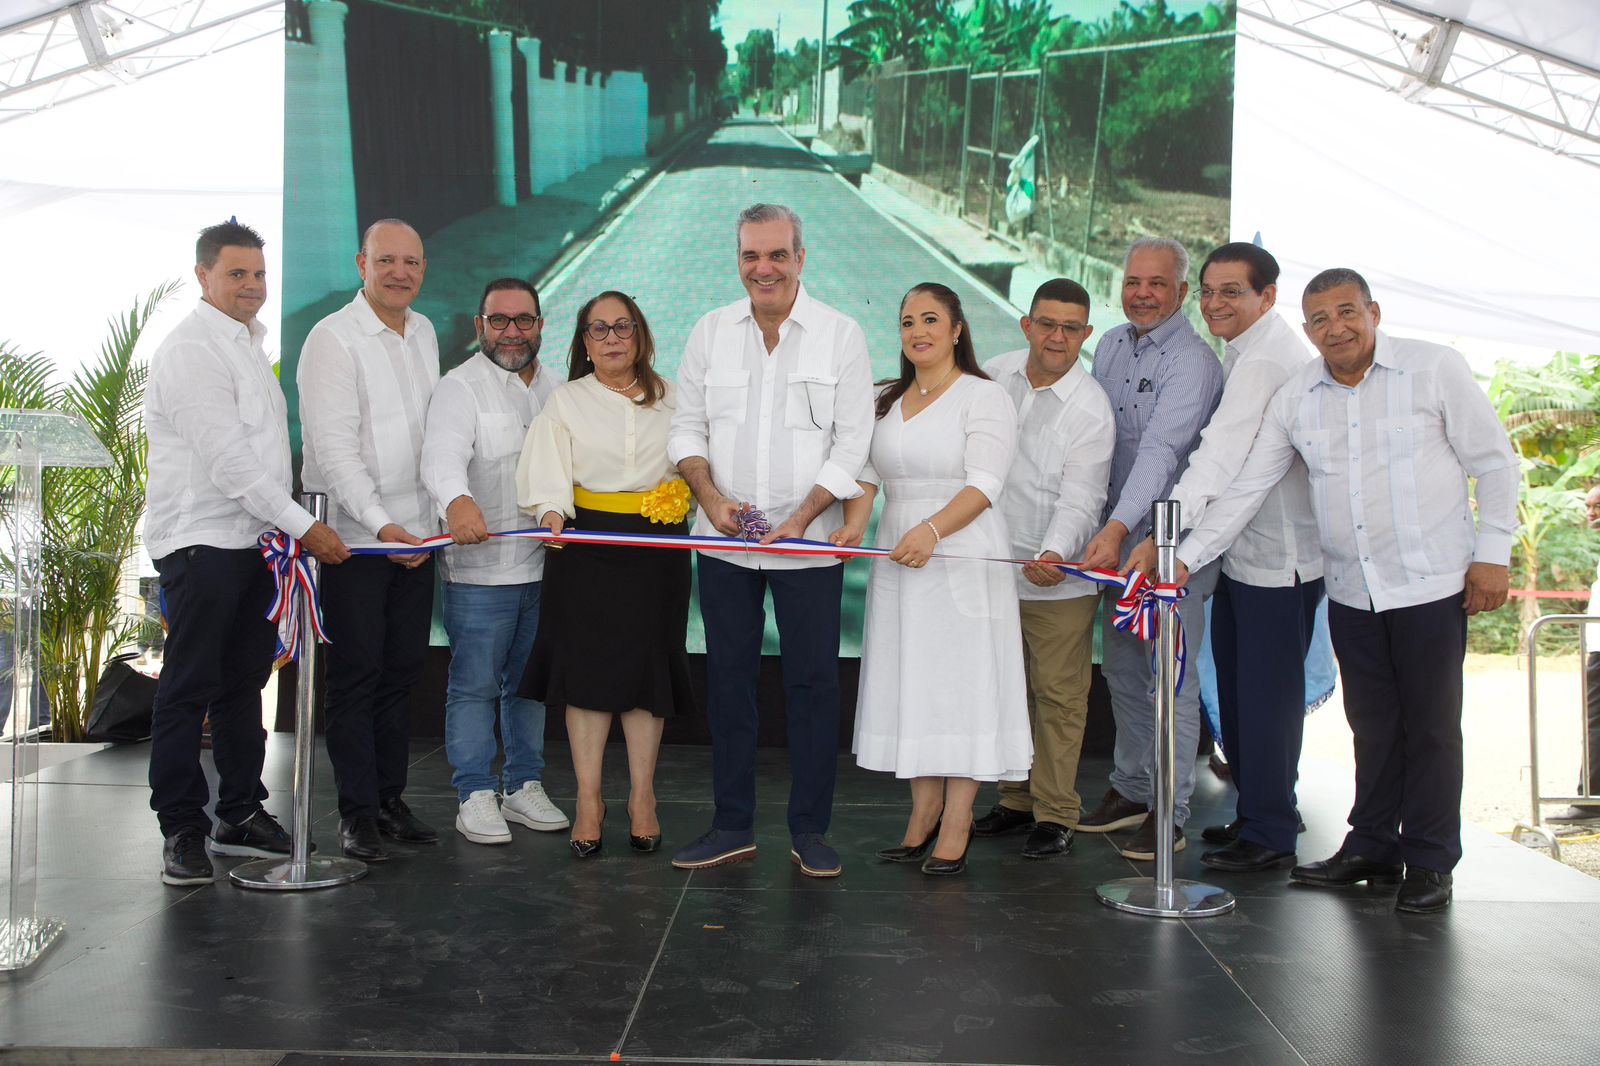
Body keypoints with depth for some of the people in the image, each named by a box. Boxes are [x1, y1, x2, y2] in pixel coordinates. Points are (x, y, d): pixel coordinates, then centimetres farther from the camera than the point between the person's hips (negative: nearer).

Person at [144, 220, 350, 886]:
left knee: (243, 682, 12)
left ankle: (240, 817, 21)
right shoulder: (191, 348, -10)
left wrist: (283, 530, 13)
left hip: (254, 540, 9)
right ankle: (182, 830, 5)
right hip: (200, 541, -9)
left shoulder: (248, 345, 18)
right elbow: (227, 456, -18)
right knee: (189, 688, -3)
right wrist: (302, 524, -19)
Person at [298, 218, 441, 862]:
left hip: (416, 533, 6)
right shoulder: (333, 338, -9)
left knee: (403, 671, 10)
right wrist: (380, 523, -22)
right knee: (356, 675, 0)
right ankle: (357, 811, 9)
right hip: (355, 536, -6)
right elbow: (333, 447, -16)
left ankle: (391, 797, 20)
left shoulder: (425, 333, 13)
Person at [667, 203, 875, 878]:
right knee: (728, 680, 8)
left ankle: (809, 831, 15)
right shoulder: (711, 331, 7)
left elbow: (852, 443, -4)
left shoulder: (841, 335, -1)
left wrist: (801, 517, -14)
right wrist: (710, 495, -8)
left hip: (808, 542, -2)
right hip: (724, 541, 3)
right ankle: (732, 826, 20)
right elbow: (687, 426, 10)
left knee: (813, 682, 1)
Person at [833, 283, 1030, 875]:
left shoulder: (984, 397, -4)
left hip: (964, 560, -6)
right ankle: (923, 814, 17)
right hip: (899, 559, 6)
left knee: (962, 683, -4)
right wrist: (853, 524, -10)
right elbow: (867, 473, 9)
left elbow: (984, 483, -14)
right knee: (910, 685, 7)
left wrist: (932, 530, -28)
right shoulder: (887, 402, 16)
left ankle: (957, 825, 4)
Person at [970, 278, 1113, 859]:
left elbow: (1080, 500, -18)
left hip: (1058, 577, -5)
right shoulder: (993, 375, 3)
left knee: (1058, 696, 0)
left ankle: (1056, 815, 13)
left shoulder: (1092, 409, -11)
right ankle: (1016, 798, 30)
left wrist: (1054, 554, -34)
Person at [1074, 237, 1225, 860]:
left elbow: (1161, 449, -27)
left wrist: (1118, 527, -37)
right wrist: (1102, 527, 10)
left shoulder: (1193, 361, -15)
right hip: (1116, 533, 8)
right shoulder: (1110, 345, 9)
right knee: (1120, 668, 15)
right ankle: (1130, 790, 29)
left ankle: (1171, 813, 7)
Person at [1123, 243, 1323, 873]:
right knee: (1238, 688, 17)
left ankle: (1270, 835, 12)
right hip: (1242, 550, 10)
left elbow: (1219, 458, -28)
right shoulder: (1248, 352, 15)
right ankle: (1259, 813, 31)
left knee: (1266, 695, -1)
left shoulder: (1264, 361, -18)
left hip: (1278, 557, -10)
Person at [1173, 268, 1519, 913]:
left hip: (1432, 584, -3)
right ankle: (1371, 848, 25)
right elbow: (1245, 489, 4)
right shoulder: (1295, 398, 4)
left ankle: (1429, 863, 17)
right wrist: (1186, 558, -3)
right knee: (1372, 725, 11)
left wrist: (1492, 553, -5)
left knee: (1430, 725, 3)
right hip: (1350, 592, 3)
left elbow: (1495, 464, 1)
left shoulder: (1434, 369, -4)